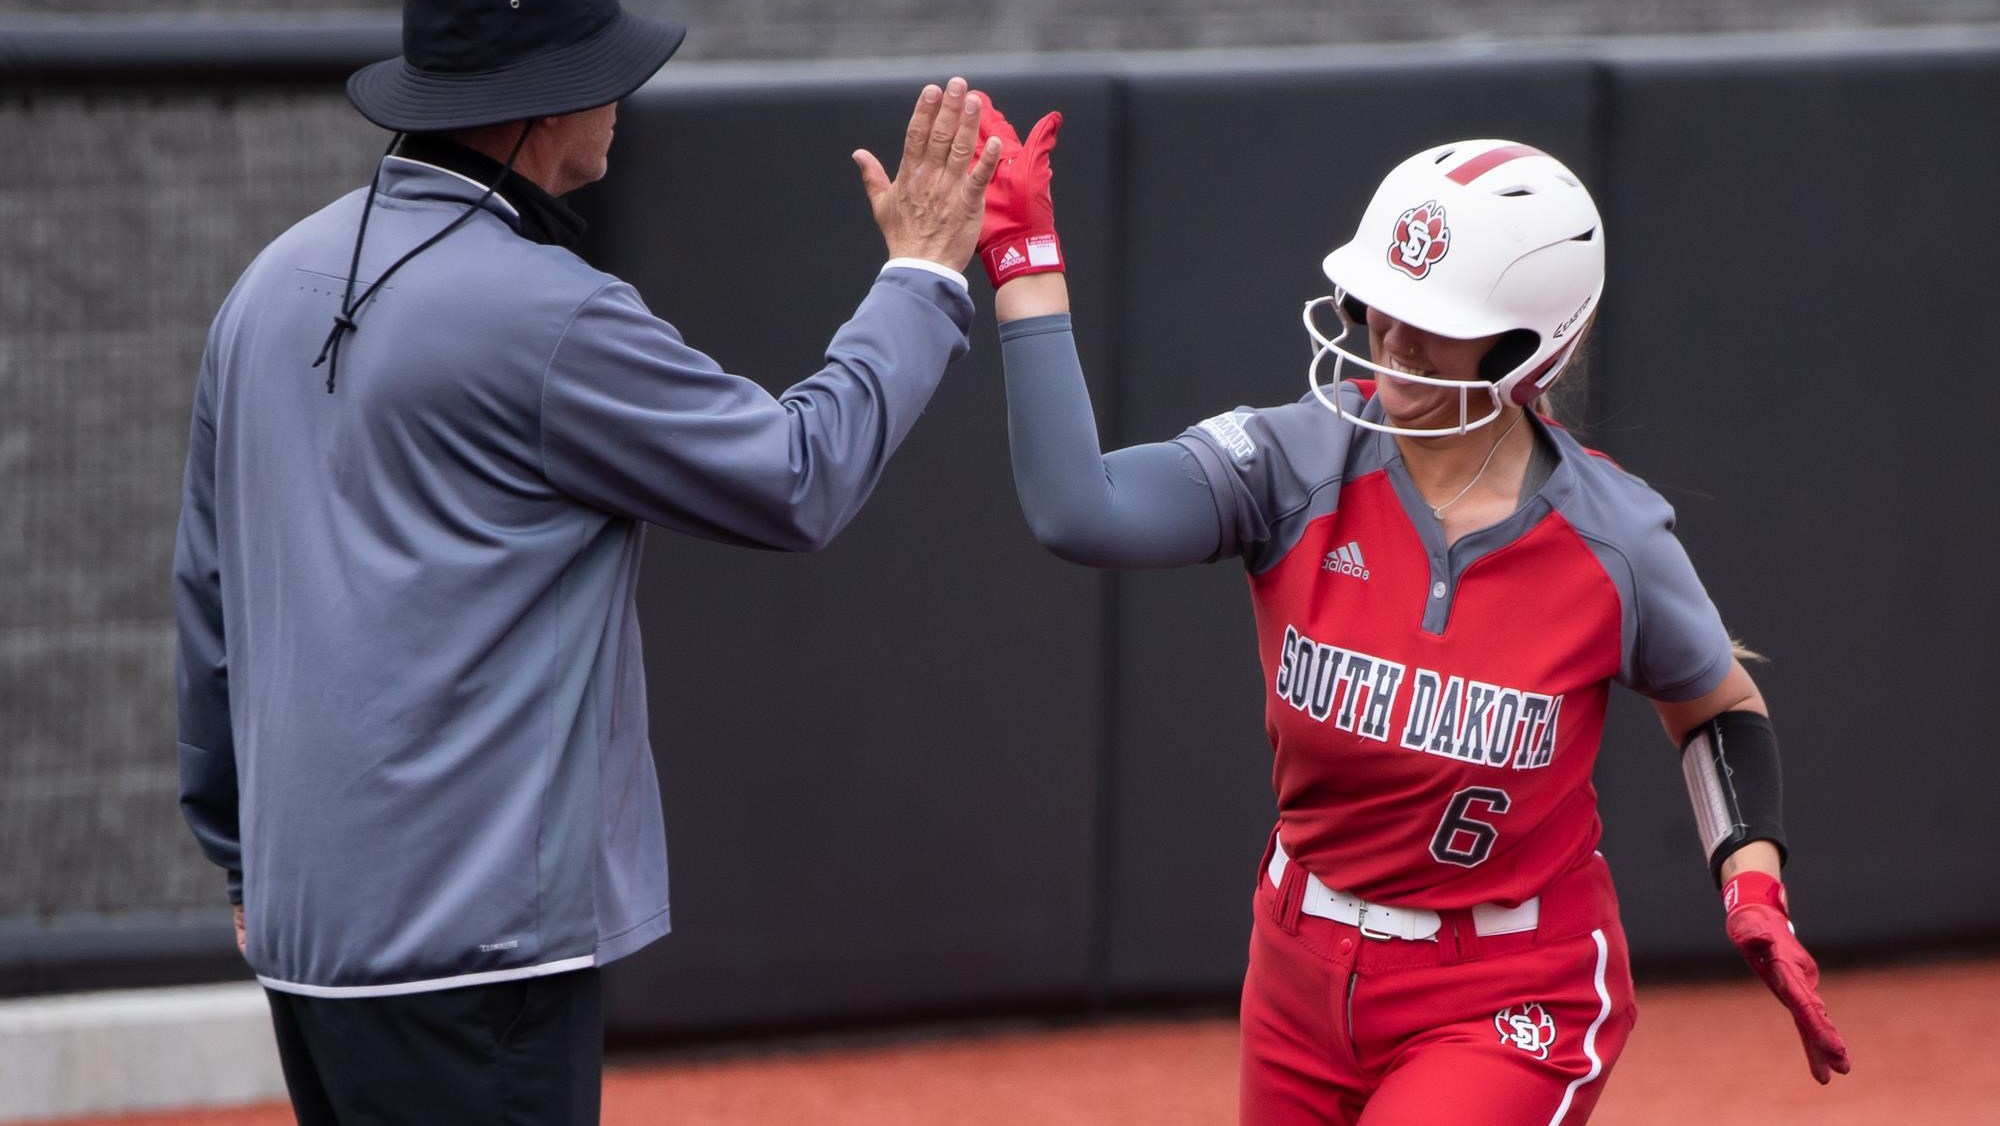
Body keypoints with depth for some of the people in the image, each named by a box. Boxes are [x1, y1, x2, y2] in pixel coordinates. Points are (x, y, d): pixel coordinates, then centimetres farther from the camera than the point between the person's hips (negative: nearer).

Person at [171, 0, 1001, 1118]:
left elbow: (210, 591, 18)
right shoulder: (546, 314, -15)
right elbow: (800, 479, -7)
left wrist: (249, 855, 27)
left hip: (302, 928, 9)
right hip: (478, 937, -9)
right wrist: (924, 277, 6)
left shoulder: (276, 283, 11)